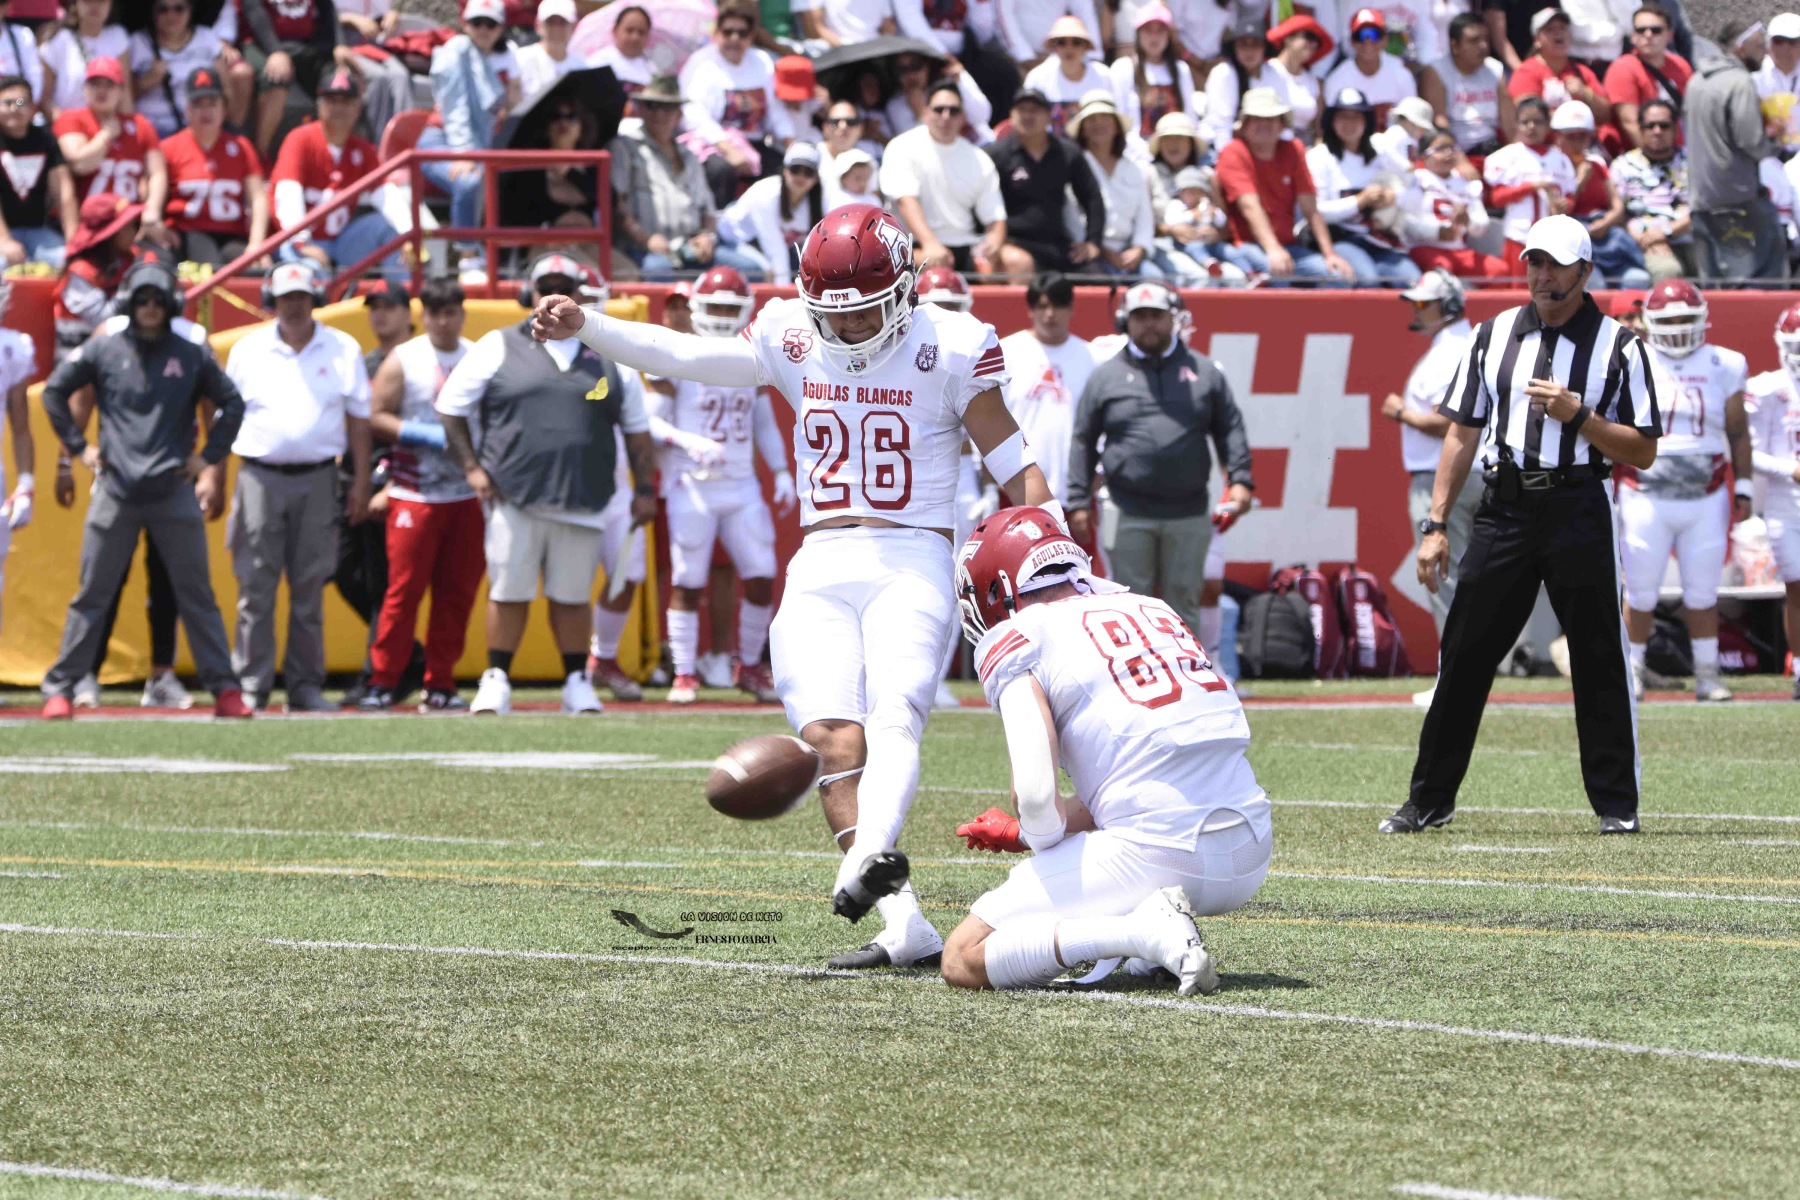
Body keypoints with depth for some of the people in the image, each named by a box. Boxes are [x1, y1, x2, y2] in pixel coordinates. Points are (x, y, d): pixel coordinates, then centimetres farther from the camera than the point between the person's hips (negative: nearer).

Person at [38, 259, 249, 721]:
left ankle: (224, 689, 3)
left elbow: (232, 404, 14)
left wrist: (209, 456, 7)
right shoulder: (104, 350, 4)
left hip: (175, 492, 0)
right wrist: (77, 446, 6)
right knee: (92, 594, 2)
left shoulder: (192, 355, 4)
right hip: (116, 489, 0)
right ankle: (59, 688, 6)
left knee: (197, 594, 2)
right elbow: (54, 391, 12)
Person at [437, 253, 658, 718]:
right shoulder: (499, 348, 6)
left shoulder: (610, 357, 13)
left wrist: (644, 489, 13)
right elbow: (450, 408, 10)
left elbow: (636, 428, 18)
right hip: (514, 498, -2)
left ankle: (577, 683, 16)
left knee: (572, 597, 6)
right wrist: (471, 467, 1)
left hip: (583, 500, 2)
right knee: (509, 593, -1)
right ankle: (496, 681, 9)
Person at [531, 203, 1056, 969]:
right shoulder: (793, 341, 10)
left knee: (892, 719, -25)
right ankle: (905, 926, -19)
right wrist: (583, 327, -9)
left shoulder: (950, 349, 0)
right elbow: (681, 356, 4)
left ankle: (873, 856, -52)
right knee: (832, 739, -14)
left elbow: (1017, 472, 4)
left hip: (911, 565, -3)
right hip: (821, 570, 3)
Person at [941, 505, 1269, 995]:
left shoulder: (1019, 638, -1)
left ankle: (1146, 932, -15)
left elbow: (1035, 793, -13)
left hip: (1158, 856, -7)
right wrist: (1022, 835, 33)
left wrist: (1043, 838, 9)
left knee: (962, 962, 2)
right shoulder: (1154, 609, 21)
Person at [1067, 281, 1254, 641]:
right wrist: (1078, 503, 2)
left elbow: (1230, 429, 10)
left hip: (1189, 516, 1)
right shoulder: (1106, 376, 6)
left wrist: (1240, 479, -4)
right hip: (1128, 516, -1)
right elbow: (1082, 442, 7)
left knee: (1183, 603, 7)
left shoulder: (1204, 372, 10)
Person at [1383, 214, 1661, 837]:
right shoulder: (1494, 335, 12)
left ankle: (1616, 803, 6)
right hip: (1503, 509, 3)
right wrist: (1436, 524, 7)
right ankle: (1429, 800, 10)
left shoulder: (1618, 346, 2)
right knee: (1463, 654, 2)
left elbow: (1643, 453, -1)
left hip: (1578, 511, -3)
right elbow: (1462, 434, 13)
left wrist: (1577, 416, -15)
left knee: (1599, 660, -2)